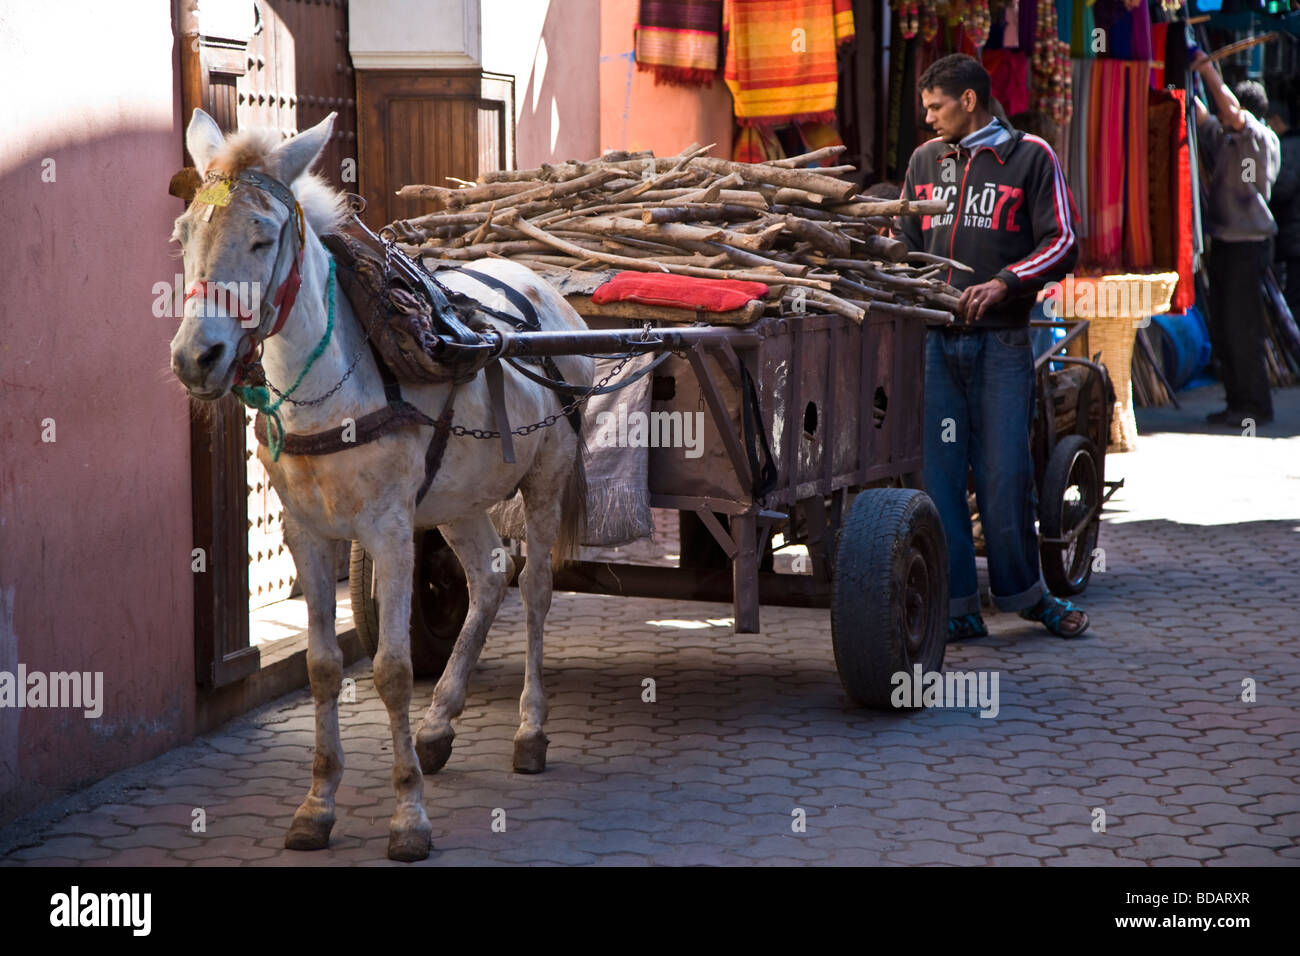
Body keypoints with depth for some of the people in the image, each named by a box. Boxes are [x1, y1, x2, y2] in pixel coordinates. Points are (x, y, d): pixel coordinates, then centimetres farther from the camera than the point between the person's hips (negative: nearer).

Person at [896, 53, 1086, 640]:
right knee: (937, 474, -1)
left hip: (1000, 342, -4)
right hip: (934, 340, 4)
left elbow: (1061, 245, -1)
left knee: (1005, 475, -3)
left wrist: (1004, 283, -15)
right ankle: (957, 607, 5)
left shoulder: (1030, 157, 4)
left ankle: (1022, 592, 15)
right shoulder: (925, 161, 18)